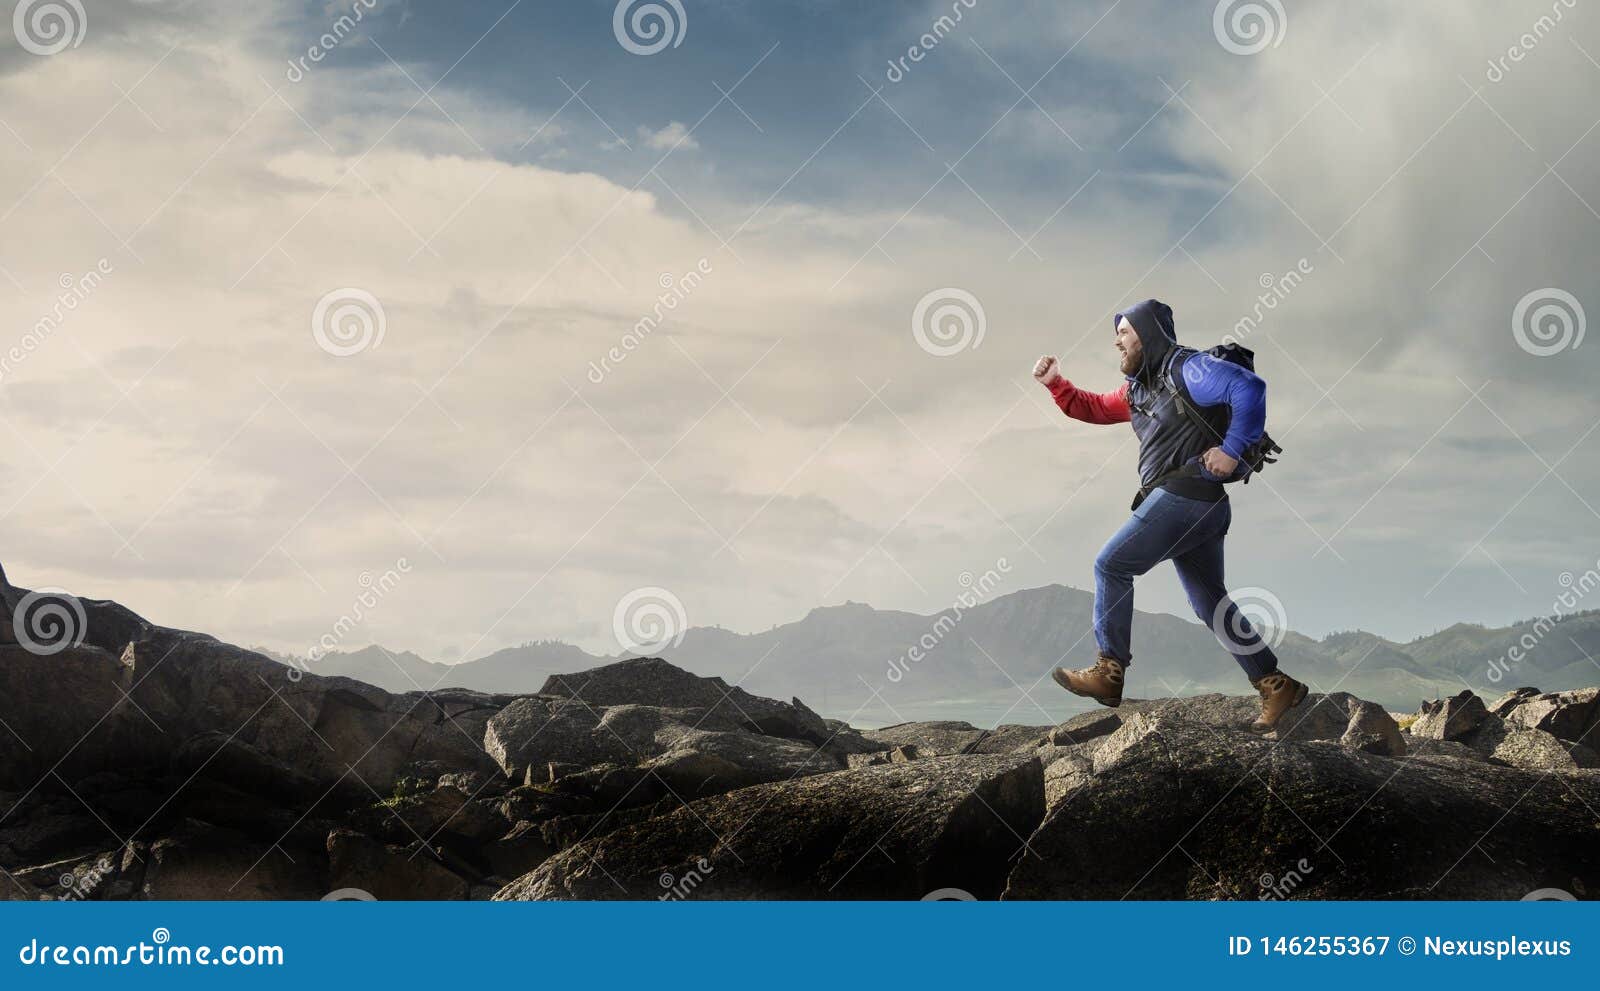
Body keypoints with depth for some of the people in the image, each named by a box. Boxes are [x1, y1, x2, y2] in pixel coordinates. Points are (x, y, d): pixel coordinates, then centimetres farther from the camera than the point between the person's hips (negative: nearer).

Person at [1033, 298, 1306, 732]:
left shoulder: (1187, 370, -10)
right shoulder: (1139, 388, 20)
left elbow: (1249, 388, -21)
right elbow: (1093, 407, 29)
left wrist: (1232, 451, -20)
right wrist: (1056, 383, 14)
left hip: (1185, 496, -10)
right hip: (1186, 502, 10)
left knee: (1111, 565, -7)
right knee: (1211, 602, 11)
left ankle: (1108, 673, -5)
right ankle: (1276, 686, 13)